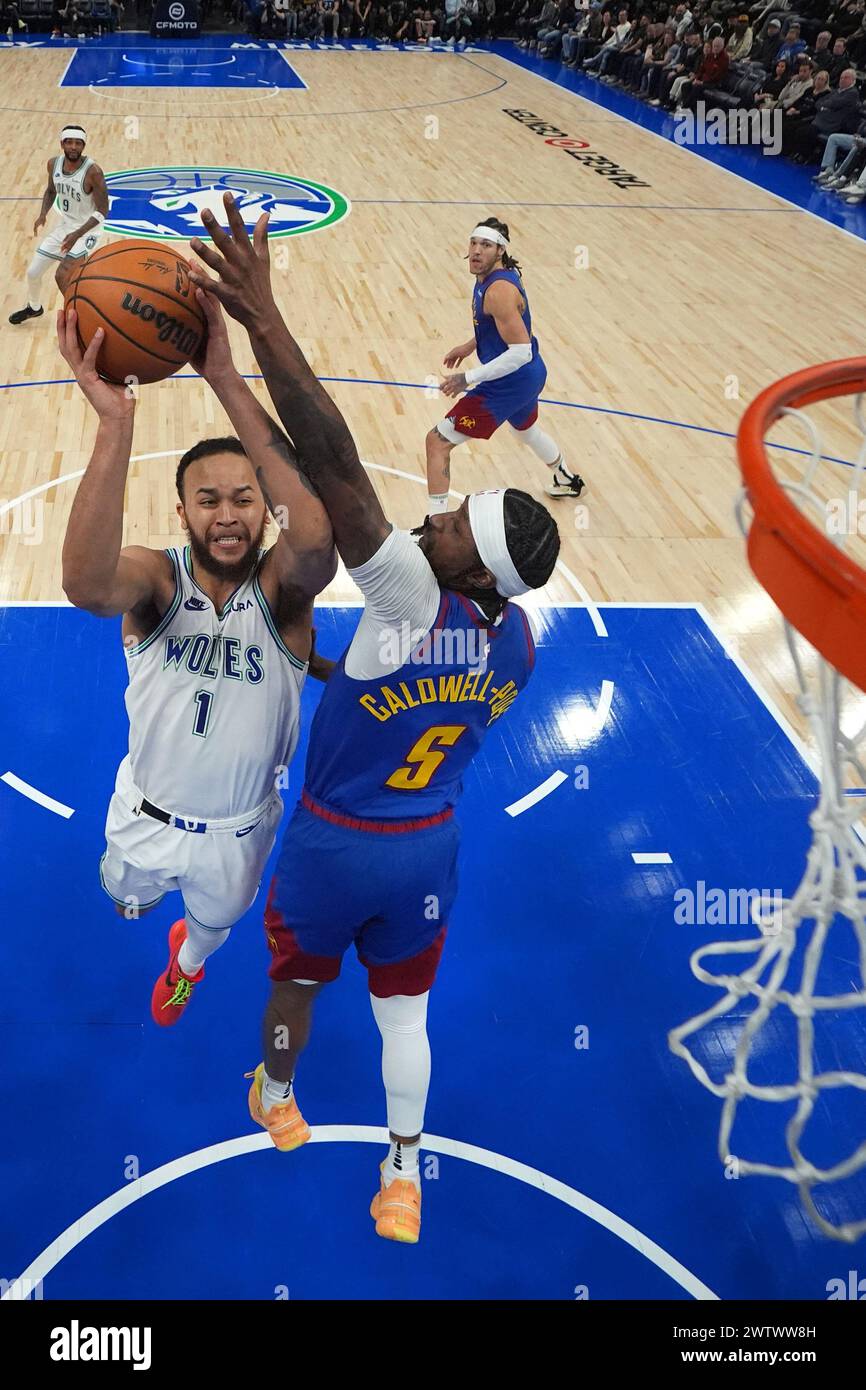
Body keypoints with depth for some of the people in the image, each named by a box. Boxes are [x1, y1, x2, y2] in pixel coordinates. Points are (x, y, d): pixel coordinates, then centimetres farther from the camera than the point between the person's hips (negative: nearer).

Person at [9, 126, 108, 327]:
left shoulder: (93, 171, -25)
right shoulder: (54, 164, -7)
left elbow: (102, 211, -22)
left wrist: (78, 234, -32)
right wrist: (43, 214, -5)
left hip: (88, 229, -6)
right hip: (64, 225, 6)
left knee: (62, 275, -23)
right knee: (33, 272, 11)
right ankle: (34, 307, 41)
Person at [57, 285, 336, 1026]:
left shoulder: (283, 589, -25)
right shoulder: (157, 579, -26)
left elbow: (318, 529, -51)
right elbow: (87, 587, -51)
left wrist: (227, 382, -58)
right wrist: (116, 421, -63)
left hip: (240, 829, 0)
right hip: (148, 815, 0)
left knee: (214, 921, 30)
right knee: (125, 894, 31)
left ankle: (185, 966, 67)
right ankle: (149, 887, 69)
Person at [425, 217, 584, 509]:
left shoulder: (499, 290, -27)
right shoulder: (491, 275, 3)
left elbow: (521, 351, -31)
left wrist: (469, 378, -29)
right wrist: (470, 346, 19)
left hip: (508, 384, -10)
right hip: (529, 376, 11)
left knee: (437, 442, -9)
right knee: (527, 430, 40)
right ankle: (567, 482, 66)